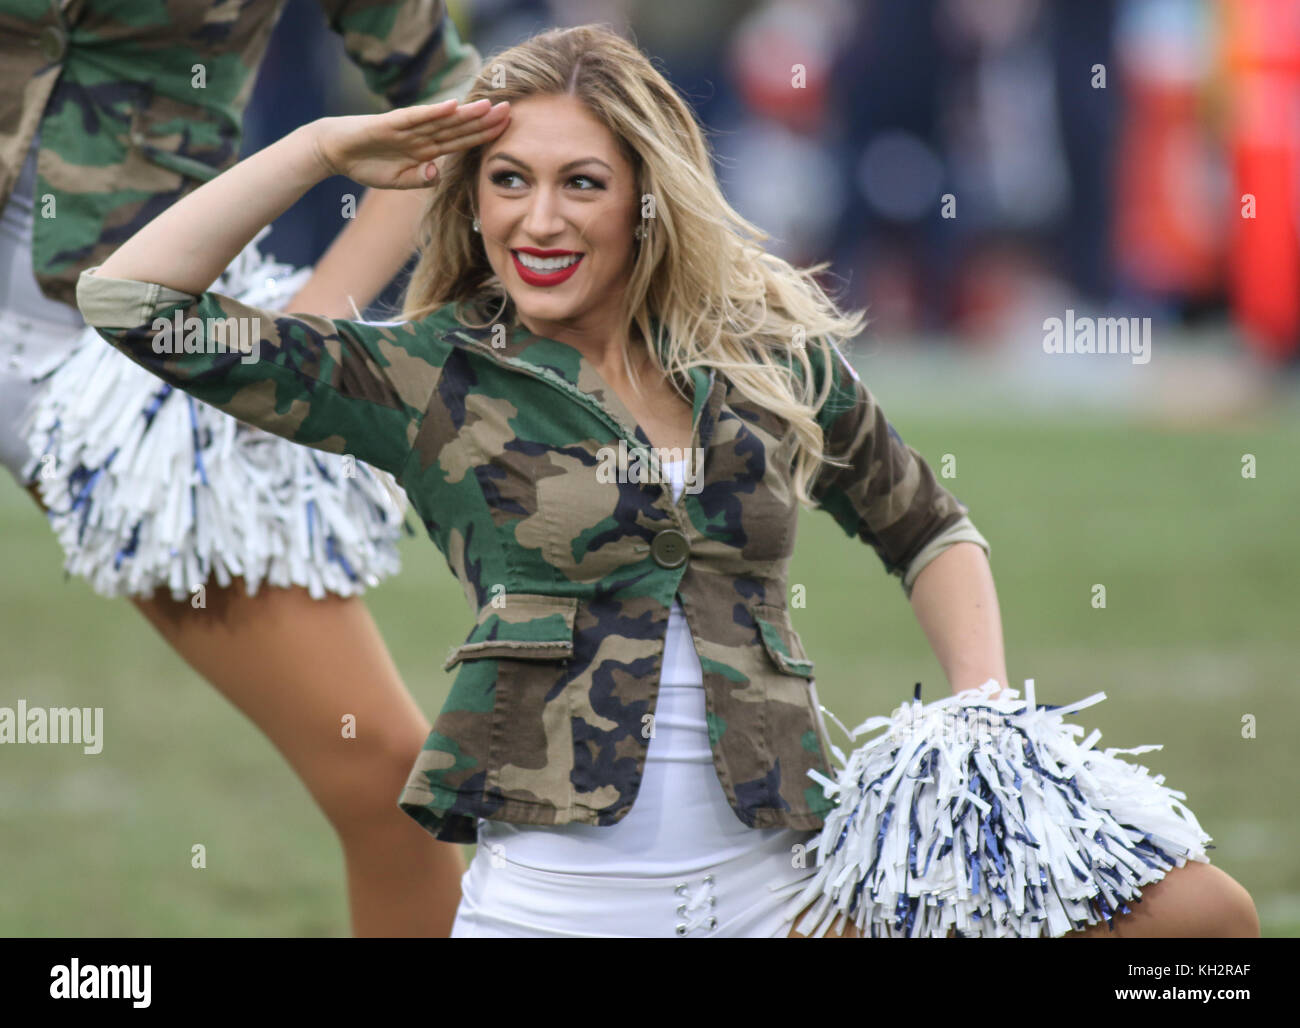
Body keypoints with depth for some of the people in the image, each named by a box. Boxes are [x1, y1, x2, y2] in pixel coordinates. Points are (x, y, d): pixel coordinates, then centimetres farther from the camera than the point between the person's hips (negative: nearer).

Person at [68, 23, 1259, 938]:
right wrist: (323, 149, -3)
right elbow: (135, 303, -4)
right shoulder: (428, 379, 1)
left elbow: (927, 529, 21)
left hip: (780, 879, 2)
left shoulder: (774, 359, 7)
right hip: (555, 896, -2)